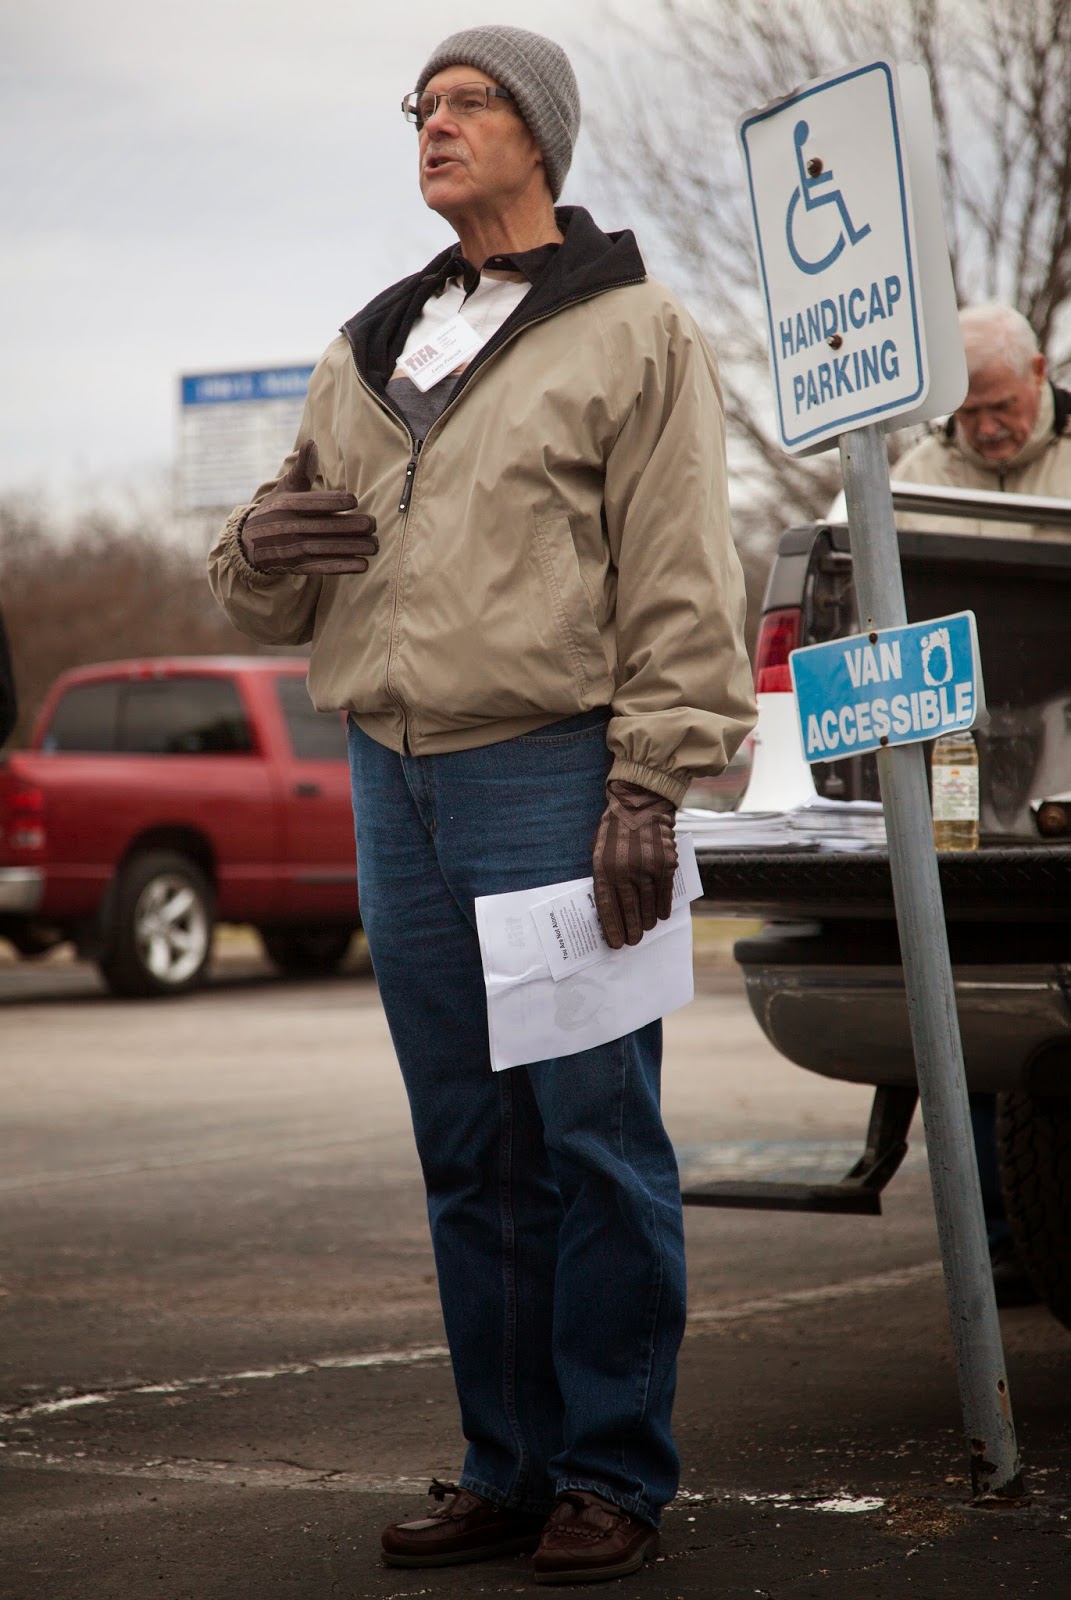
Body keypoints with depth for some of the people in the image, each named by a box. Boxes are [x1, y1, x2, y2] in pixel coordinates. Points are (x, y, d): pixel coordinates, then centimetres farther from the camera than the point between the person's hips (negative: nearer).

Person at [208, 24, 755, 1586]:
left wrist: (649, 787, -14)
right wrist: (261, 549, 1)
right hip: (397, 783, 6)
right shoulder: (370, 350, 20)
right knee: (469, 1154, 9)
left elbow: (681, 584, -5)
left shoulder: (633, 330, 3)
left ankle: (613, 1473, 6)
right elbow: (285, 596, 25)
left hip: (552, 778, -6)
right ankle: (510, 1465, 18)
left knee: (595, 1138, -3)